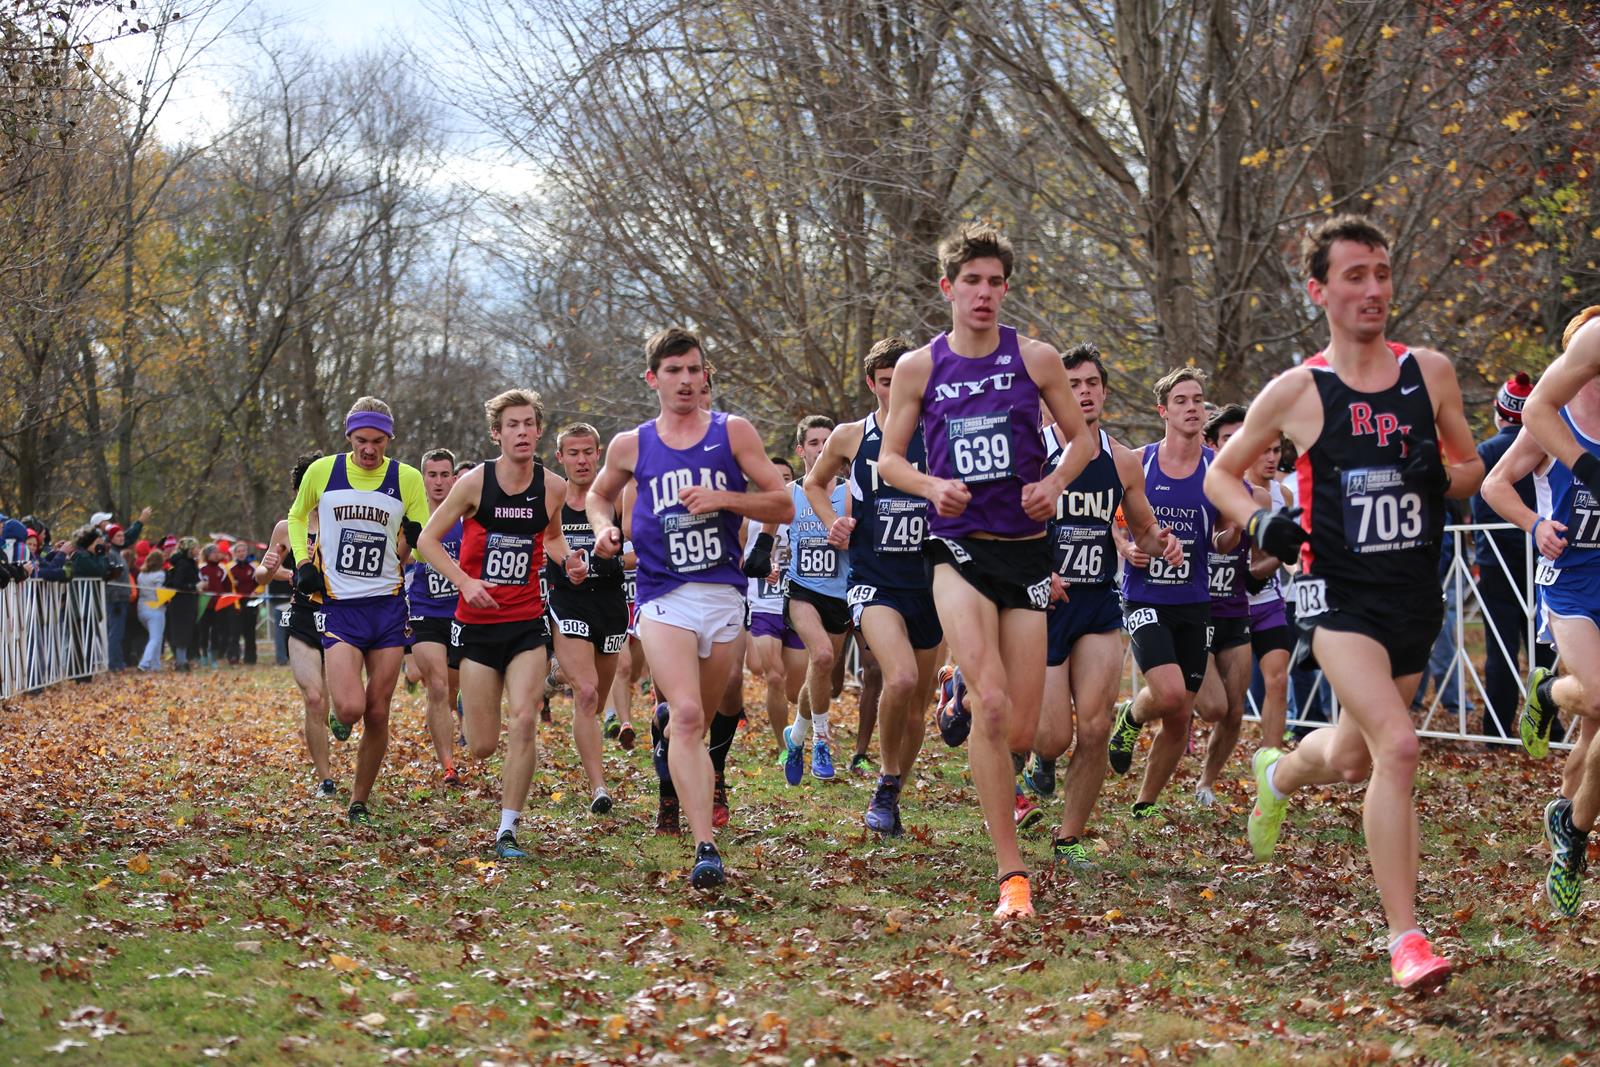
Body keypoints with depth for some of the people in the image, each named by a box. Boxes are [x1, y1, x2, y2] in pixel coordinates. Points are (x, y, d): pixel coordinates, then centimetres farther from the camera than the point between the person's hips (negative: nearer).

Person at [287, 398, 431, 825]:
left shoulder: (408, 479, -1)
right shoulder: (322, 472, -1)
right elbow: (297, 516, 18)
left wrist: (416, 541, -19)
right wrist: (303, 562, 4)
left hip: (388, 607, 1)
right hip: (339, 607, -1)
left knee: (378, 715, 3)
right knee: (350, 707, -18)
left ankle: (359, 803, 19)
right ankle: (339, 715, 20)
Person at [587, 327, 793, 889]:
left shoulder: (733, 432, 4)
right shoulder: (631, 446, 7)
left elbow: (783, 506, 1)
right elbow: (598, 494, 27)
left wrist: (723, 498, -13)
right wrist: (604, 527, 5)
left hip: (725, 595, 2)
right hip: (664, 597, -2)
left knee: (697, 724, 14)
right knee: (688, 716, -21)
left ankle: (665, 727, 52)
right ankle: (706, 849, -24)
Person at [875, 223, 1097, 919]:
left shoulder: (1036, 359, 3)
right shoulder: (918, 368, 3)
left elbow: (1081, 436, 13)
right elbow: (888, 457, 10)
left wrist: (1054, 482, -7)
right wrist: (932, 486, -10)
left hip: (1026, 548, 2)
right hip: (958, 548, -1)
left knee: (1020, 733, 0)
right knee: (991, 705, -22)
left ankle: (998, 781, 40)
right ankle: (1011, 874, -15)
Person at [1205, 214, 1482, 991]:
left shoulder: (1430, 373, 4)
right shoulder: (1296, 392, -4)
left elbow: (1471, 472, 14)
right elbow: (1220, 473, 9)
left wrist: (1441, 474, -9)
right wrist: (1259, 523, -10)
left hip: (1414, 595, 4)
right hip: (1339, 596, -4)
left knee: (1353, 760, 18)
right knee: (1397, 748, -22)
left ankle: (1280, 774, 54)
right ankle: (1405, 939, -17)